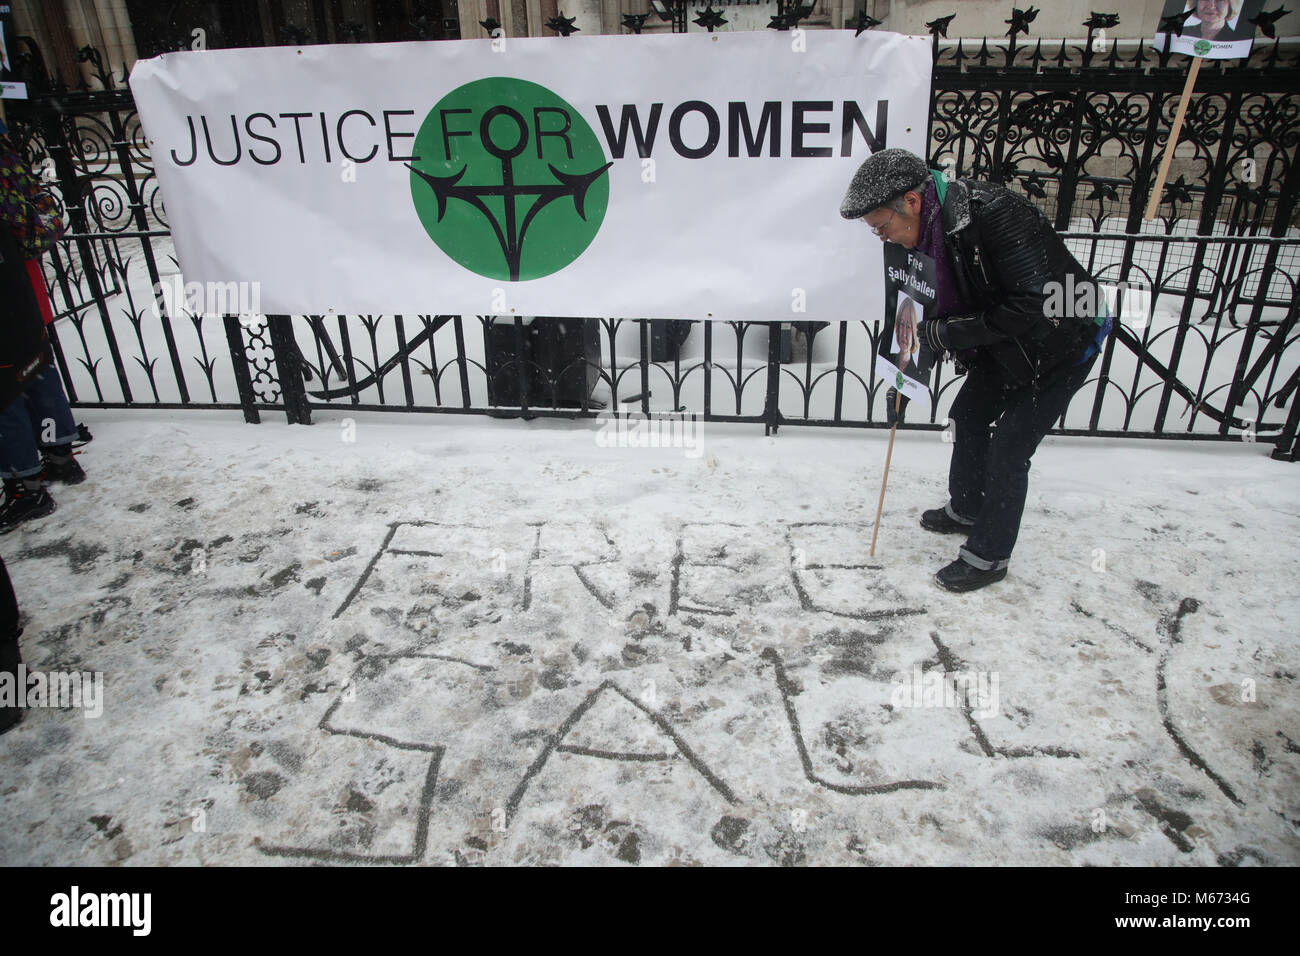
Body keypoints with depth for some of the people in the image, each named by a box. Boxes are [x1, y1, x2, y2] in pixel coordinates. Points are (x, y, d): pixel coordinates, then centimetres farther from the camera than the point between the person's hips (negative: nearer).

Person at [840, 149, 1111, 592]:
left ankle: (989, 556, 12)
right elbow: (953, 304, 6)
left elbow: (1037, 305, -36)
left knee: (1008, 450, -6)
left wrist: (952, 332, -30)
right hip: (1006, 344, 9)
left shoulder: (994, 214, -34)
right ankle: (966, 510, 42)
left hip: (1065, 342, -9)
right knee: (969, 415, 19)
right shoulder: (933, 228, -7)